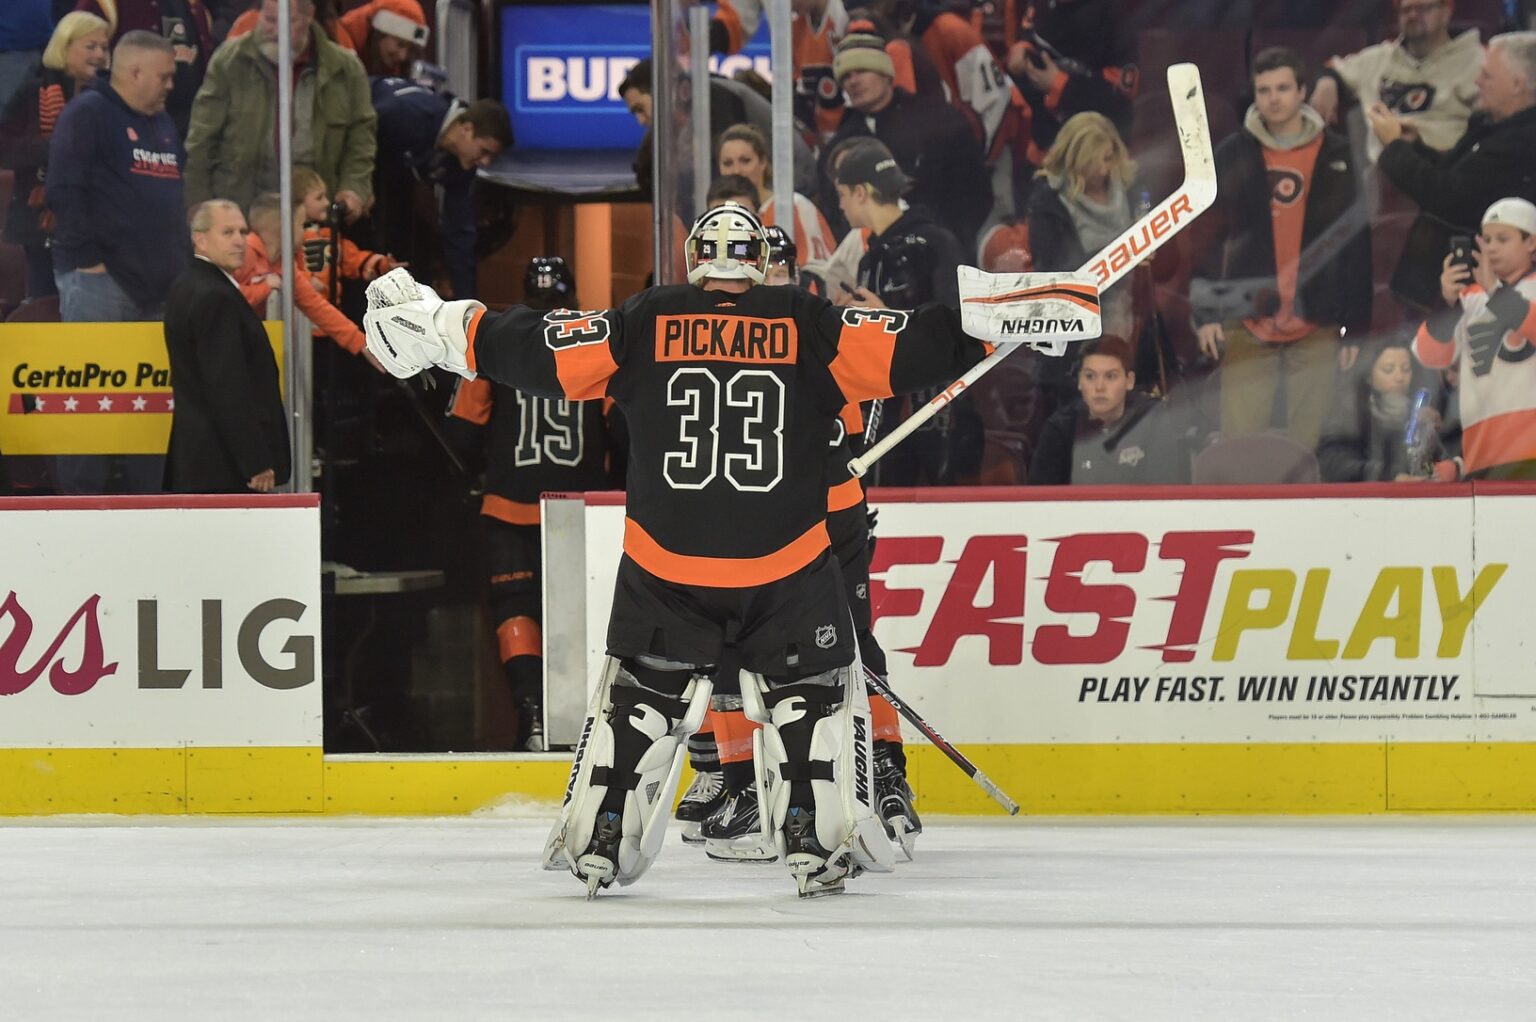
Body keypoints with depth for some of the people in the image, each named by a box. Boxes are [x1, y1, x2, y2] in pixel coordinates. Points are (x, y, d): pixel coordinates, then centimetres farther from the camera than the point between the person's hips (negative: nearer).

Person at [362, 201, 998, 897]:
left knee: (640, 696, 16)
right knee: (811, 692, 14)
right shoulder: (808, 326, -3)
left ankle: (596, 843, 15)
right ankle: (817, 847, 7)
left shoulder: (643, 325, -2)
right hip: (788, 569, -1)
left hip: (664, 567, 1)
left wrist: (438, 327, 7)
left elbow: (539, 354, -2)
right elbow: (911, 350, -5)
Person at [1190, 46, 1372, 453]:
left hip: (1317, 328, 0)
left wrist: (1355, 324, 3)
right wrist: (1206, 311, -3)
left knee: (1305, 447, 1)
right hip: (1247, 324, 0)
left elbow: (1357, 245, 6)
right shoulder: (1232, 155, 5)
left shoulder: (1336, 156, 5)